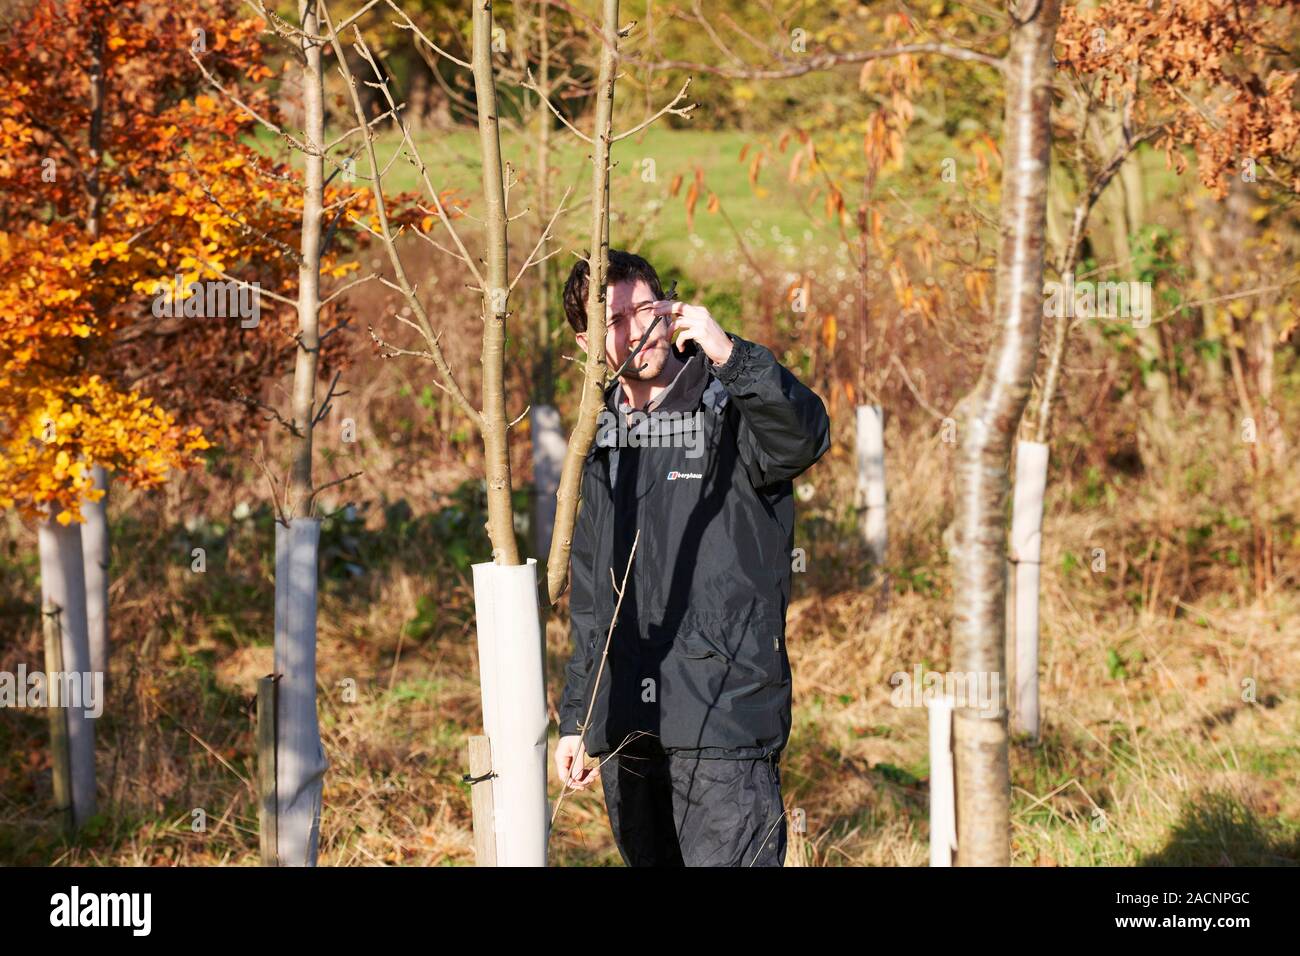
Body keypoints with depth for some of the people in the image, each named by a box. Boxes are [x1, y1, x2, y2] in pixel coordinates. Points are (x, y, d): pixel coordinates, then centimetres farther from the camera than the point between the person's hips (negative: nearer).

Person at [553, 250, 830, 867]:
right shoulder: (605, 437, 16)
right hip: (626, 724, 7)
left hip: (723, 717, -6)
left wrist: (727, 352, -40)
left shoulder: (730, 412, -3)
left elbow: (804, 436, -28)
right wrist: (575, 719, 21)